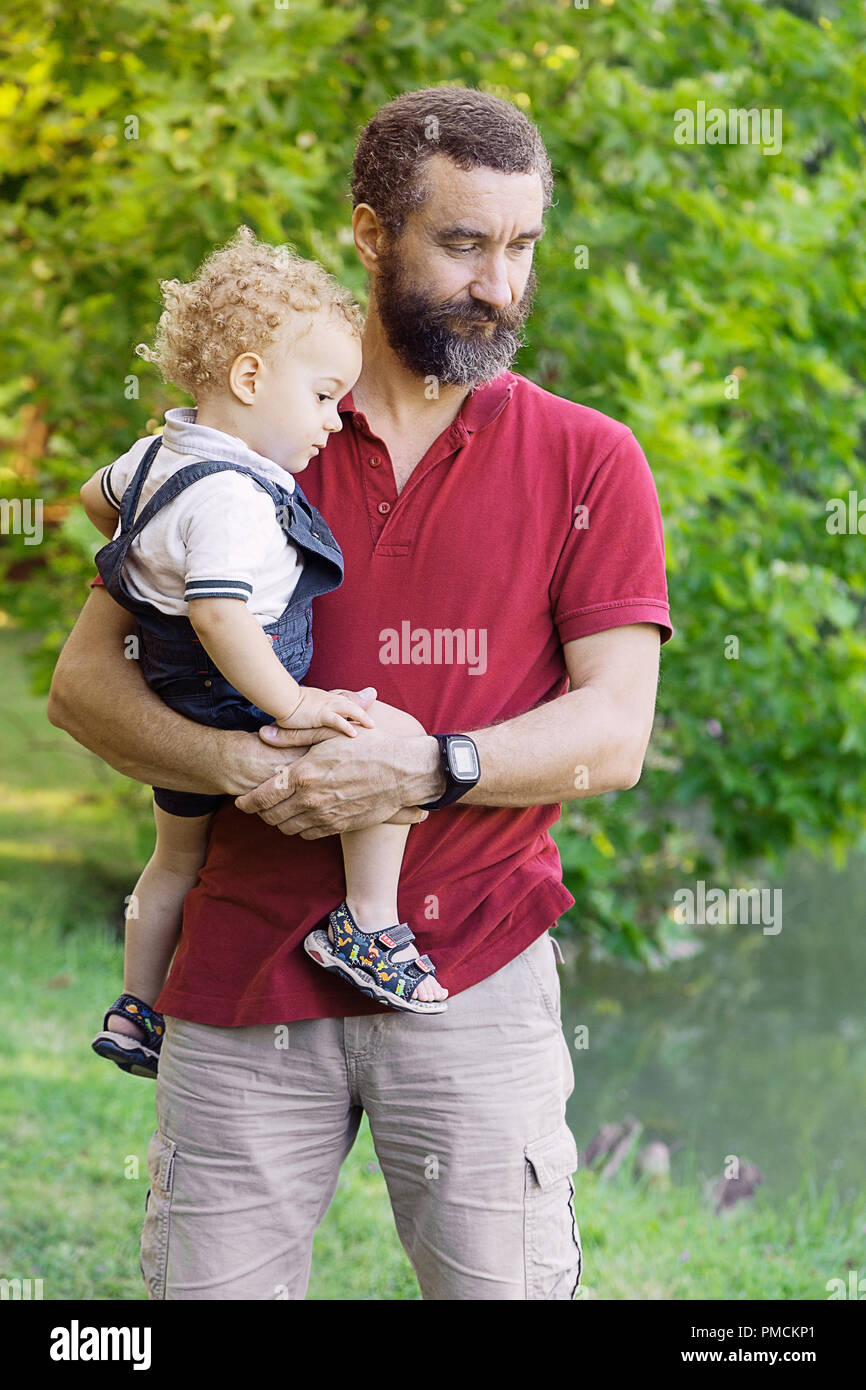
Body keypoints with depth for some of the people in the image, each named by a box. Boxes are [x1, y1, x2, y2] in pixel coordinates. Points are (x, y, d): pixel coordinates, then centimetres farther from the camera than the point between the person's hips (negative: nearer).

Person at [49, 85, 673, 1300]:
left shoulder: (587, 462, 4)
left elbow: (613, 733, -4)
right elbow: (84, 679, 3)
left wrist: (423, 767, -20)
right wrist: (241, 766, -16)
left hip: (471, 971, -1)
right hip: (245, 964, 1)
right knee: (204, 1288, 3)